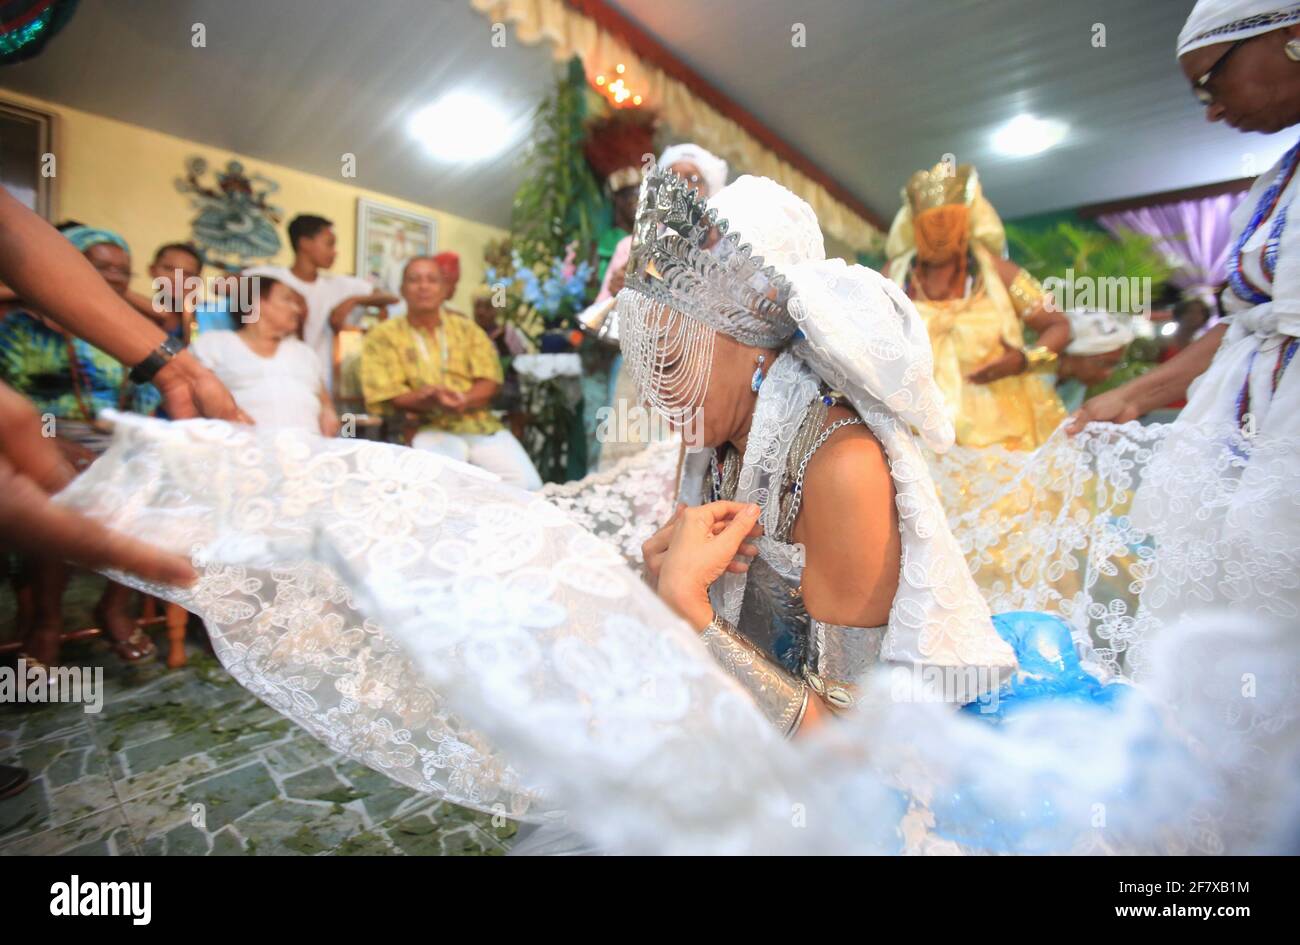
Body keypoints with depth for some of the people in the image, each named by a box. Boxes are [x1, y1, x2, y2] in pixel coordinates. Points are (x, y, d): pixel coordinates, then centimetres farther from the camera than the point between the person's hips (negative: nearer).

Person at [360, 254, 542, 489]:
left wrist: (463, 400, -16)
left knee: (528, 485, -20)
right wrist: (429, 399, -20)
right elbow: (386, 397, -1)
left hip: (483, 426, 3)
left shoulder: (467, 329, 18)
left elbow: (489, 382, 7)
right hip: (426, 429, -2)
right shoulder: (383, 336, 9)